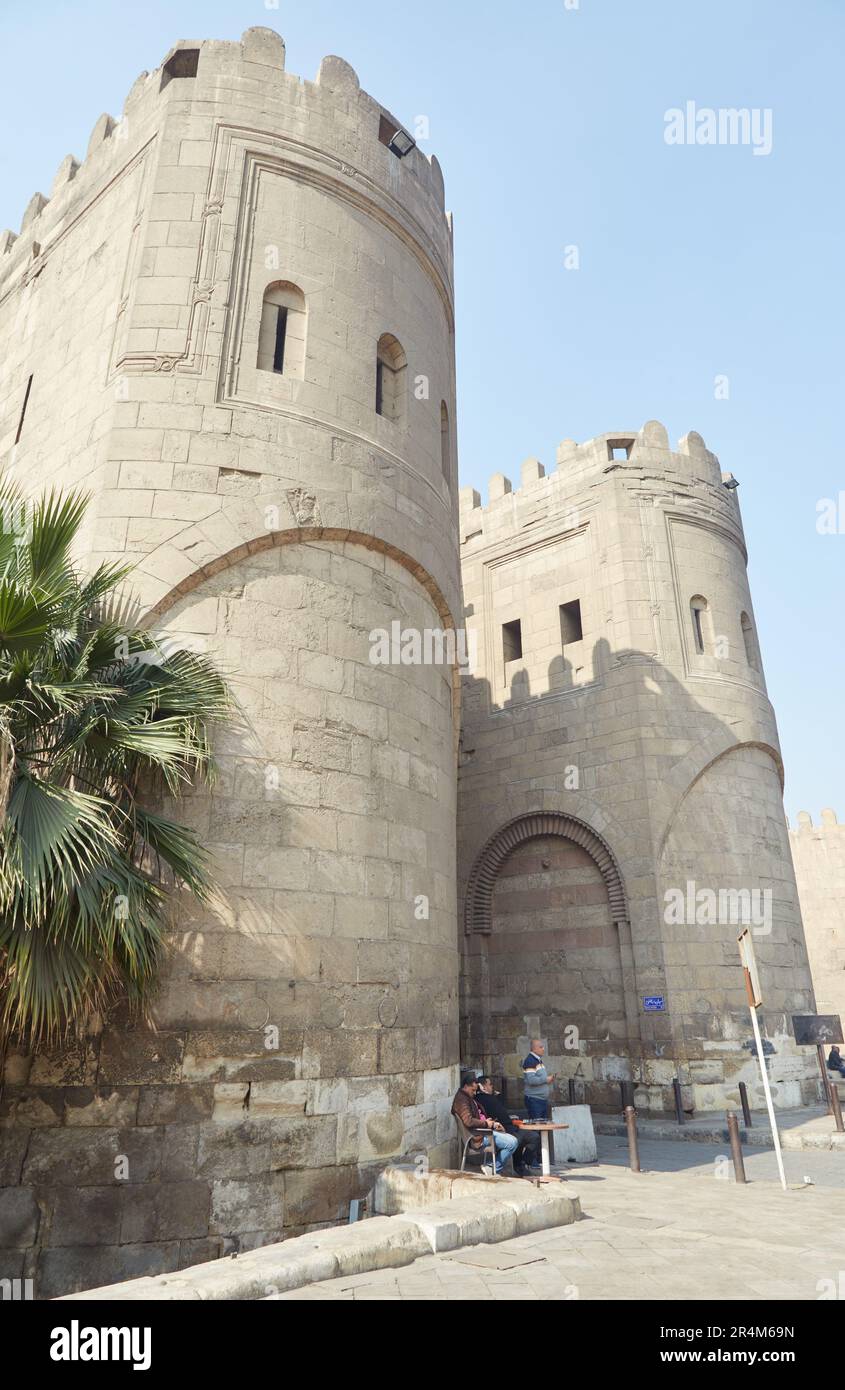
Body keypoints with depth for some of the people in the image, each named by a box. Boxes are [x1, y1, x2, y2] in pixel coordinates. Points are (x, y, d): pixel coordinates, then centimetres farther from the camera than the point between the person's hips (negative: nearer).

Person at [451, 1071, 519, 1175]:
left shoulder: (469, 1097, 18)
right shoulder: (461, 1099, -16)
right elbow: (469, 1121, -26)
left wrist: (492, 1123, 8)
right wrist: (486, 1123, -14)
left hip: (483, 1131, 11)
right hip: (478, 1137, -11)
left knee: (512, 1140, 15)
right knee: (512, 1142, -17)